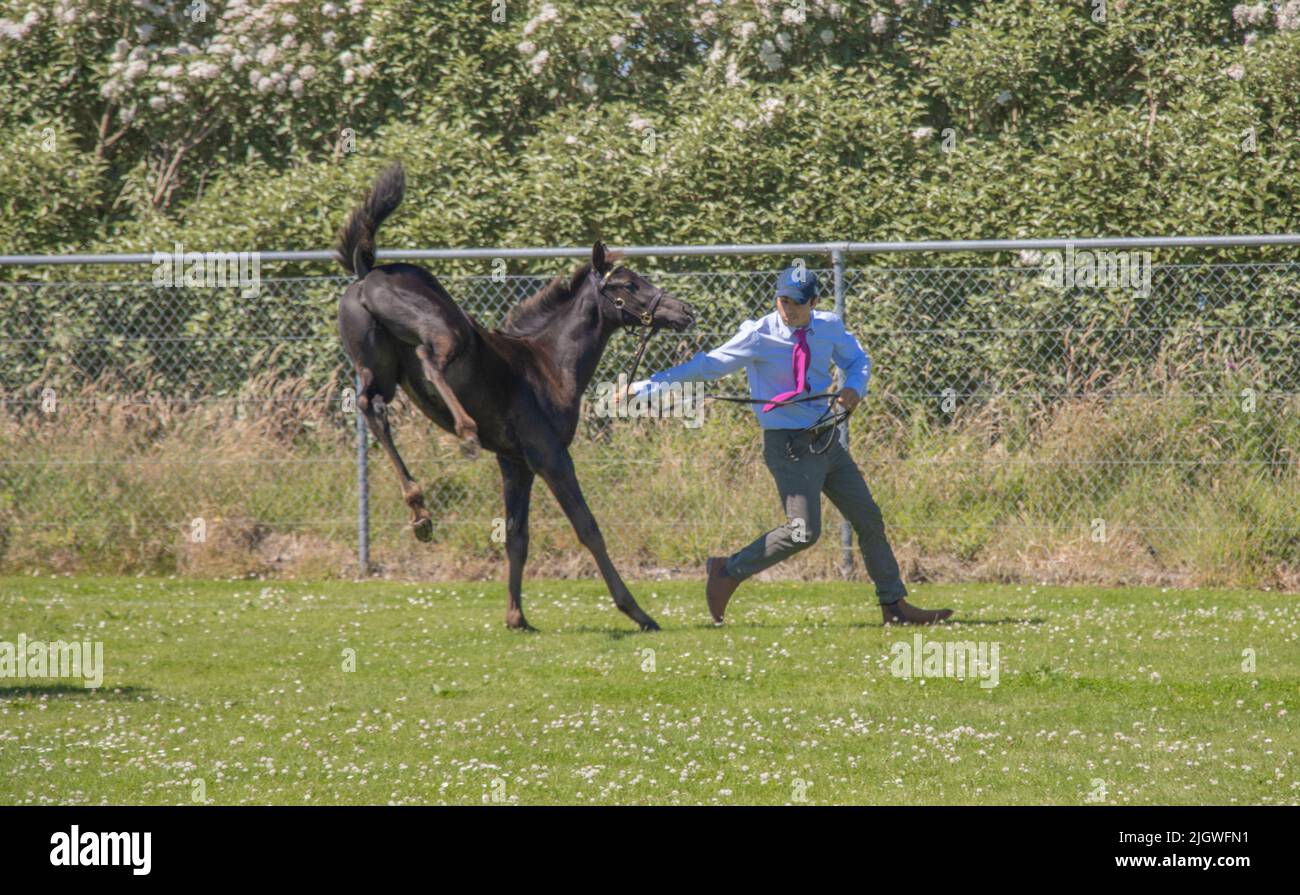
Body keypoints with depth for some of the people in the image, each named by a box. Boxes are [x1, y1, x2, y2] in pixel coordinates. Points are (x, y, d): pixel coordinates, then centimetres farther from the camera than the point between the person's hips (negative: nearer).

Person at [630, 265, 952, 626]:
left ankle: (895, 606, 22)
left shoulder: (829, 327, 2)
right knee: (803, 531, -17)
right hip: (789, 446, -6)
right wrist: (646, 387, -23)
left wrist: (854, 388, -5)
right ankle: (727, 571, 0)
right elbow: (708, 365, -17)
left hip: (828, 440, 6)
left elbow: (858, 360, 19)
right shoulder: (759, 336, -14)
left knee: (869, 519, 10)